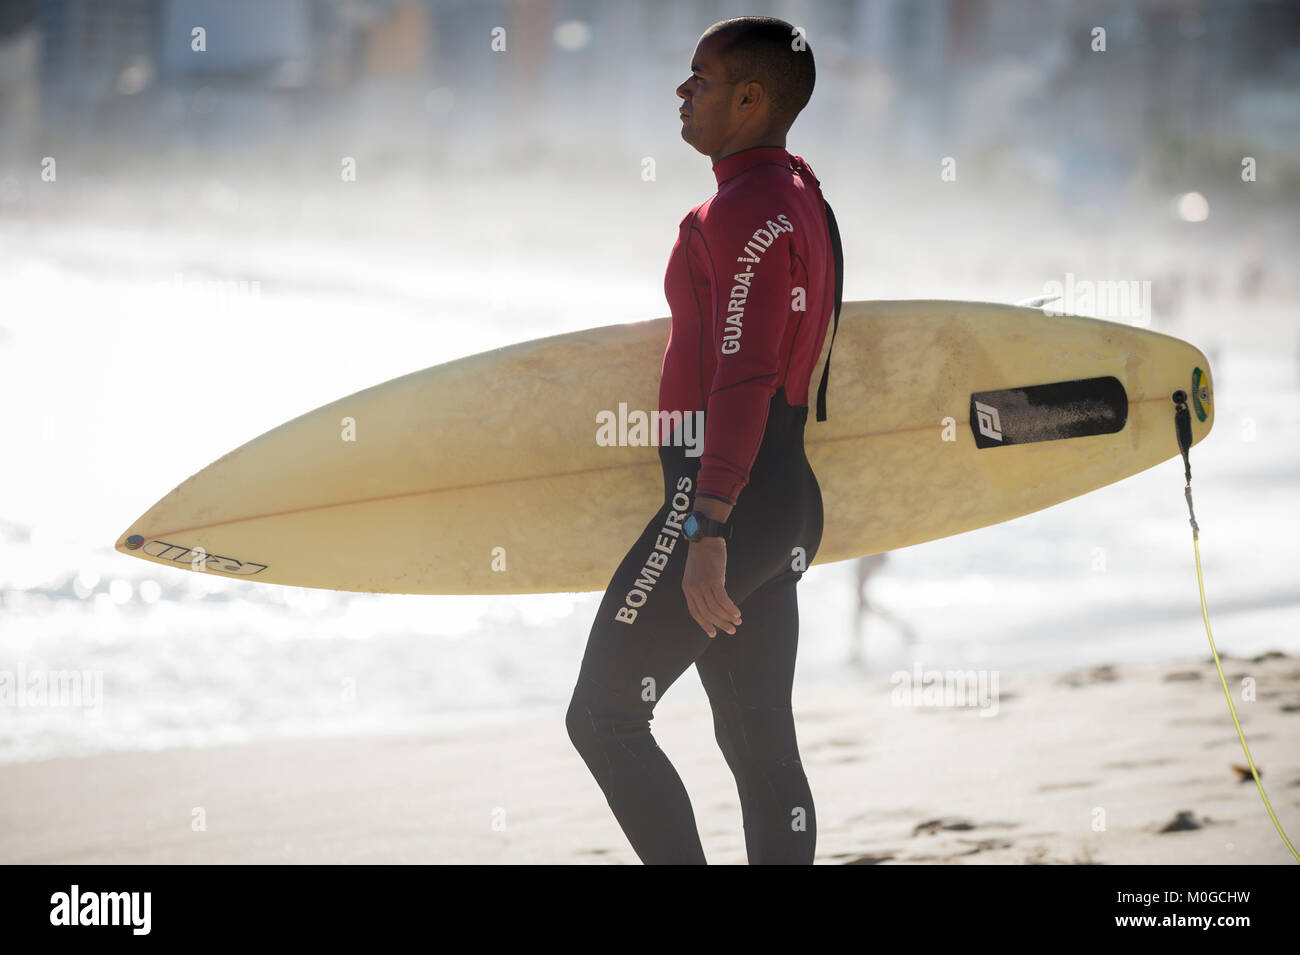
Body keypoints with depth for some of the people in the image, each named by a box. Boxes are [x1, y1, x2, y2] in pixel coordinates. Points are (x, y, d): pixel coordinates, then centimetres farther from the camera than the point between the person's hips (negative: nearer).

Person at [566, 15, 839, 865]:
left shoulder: (747, 211, -15)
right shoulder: (802, 196, 17)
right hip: (790, 503, 10)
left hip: (727, 497, -10)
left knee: (602, 715, -4)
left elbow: (744, 379, -22)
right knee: (761, 744, 10)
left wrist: (707, 530, -26)